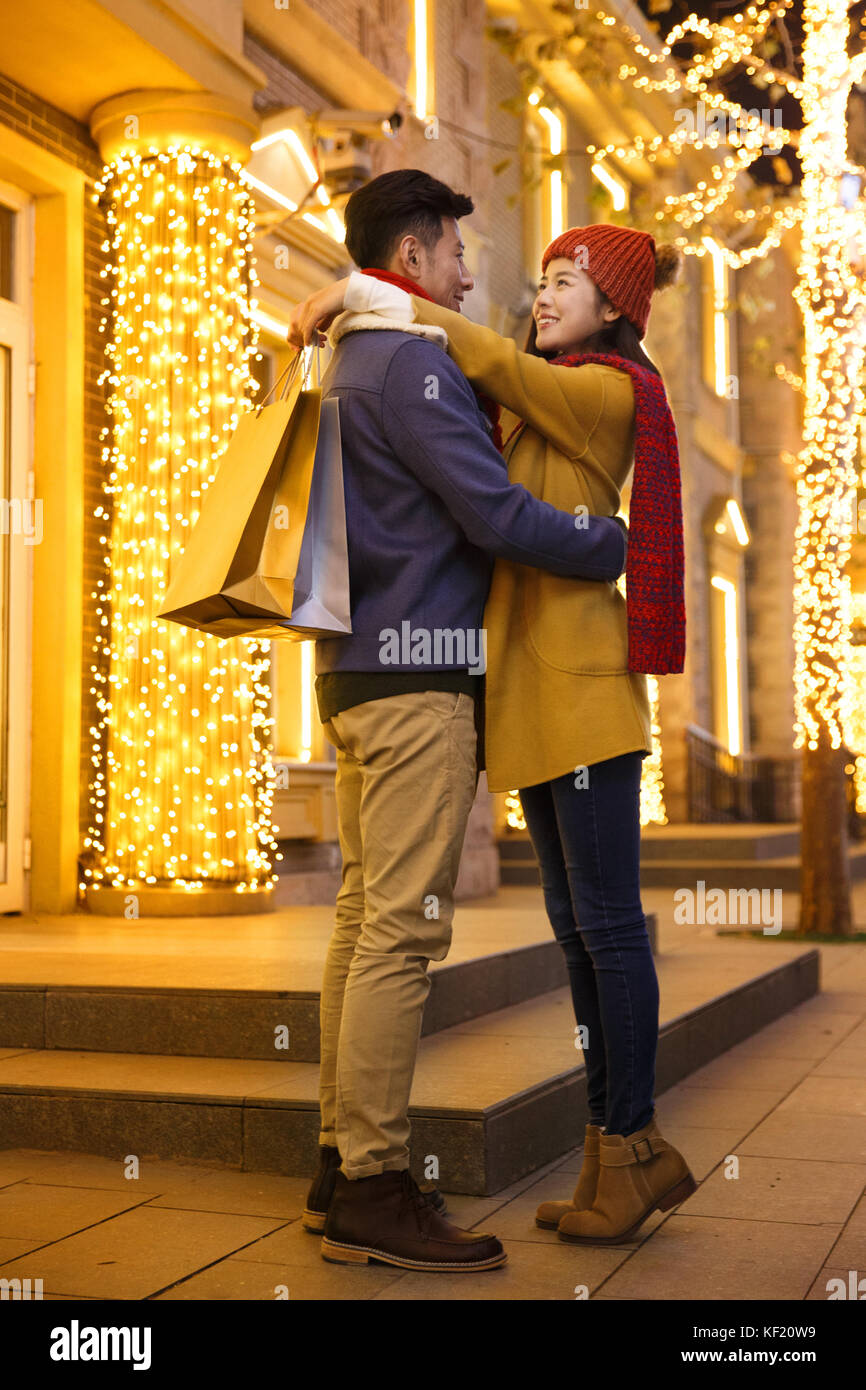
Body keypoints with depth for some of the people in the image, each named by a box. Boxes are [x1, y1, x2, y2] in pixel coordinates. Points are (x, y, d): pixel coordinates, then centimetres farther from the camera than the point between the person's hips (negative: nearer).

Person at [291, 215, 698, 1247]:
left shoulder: (609, 391, -4)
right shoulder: (539, 403, 22)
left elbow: (489, 362, -15)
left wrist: (362, 292, -9)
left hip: (580, 680, -9)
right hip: (528, 688, 9)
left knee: (605, 920, -5)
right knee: (575, 923, 8)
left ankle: (626, 1147, 4)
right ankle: (623, 1150, 15)